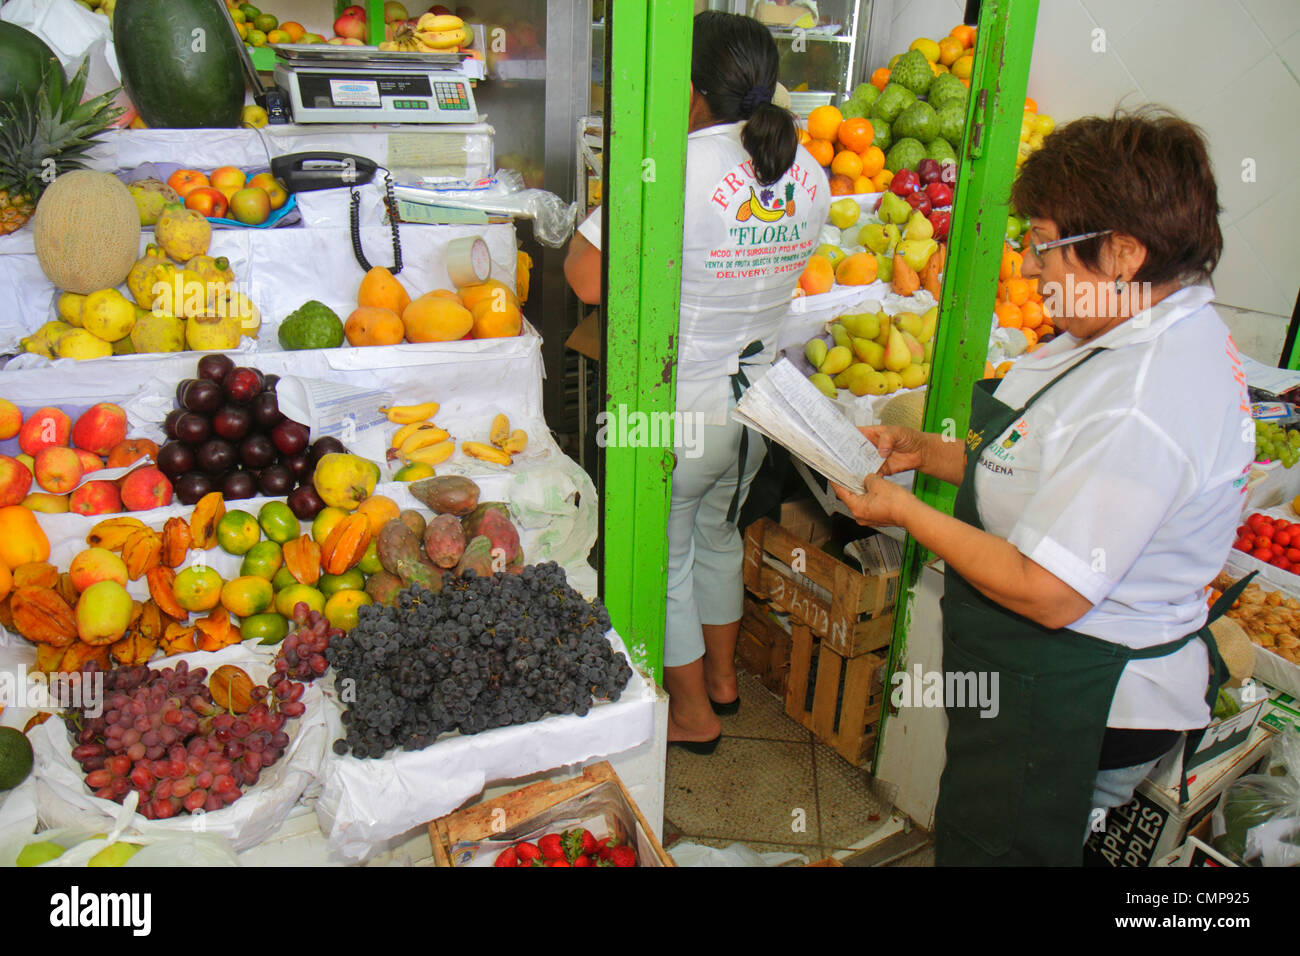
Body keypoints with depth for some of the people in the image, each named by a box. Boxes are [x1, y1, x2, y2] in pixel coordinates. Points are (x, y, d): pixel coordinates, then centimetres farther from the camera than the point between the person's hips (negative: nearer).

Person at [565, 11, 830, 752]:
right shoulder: (808, 172, -1)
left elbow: (589, 279, -25)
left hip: (678, 412, -7)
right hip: (756, 400, 7)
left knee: (665, 559, 13)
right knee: (718, 533, 27)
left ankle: (693, 713, 30)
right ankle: (723, 676, 45)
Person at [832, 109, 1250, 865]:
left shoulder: (1143, 408, -32)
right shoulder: (1170, 332, 1)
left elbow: (1047, 594, -28)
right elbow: (1054, 475, 11)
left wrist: (909, 513, -17)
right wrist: (929, 453, 3)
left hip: (1075, 711, -9)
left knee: (989, 844, 13)